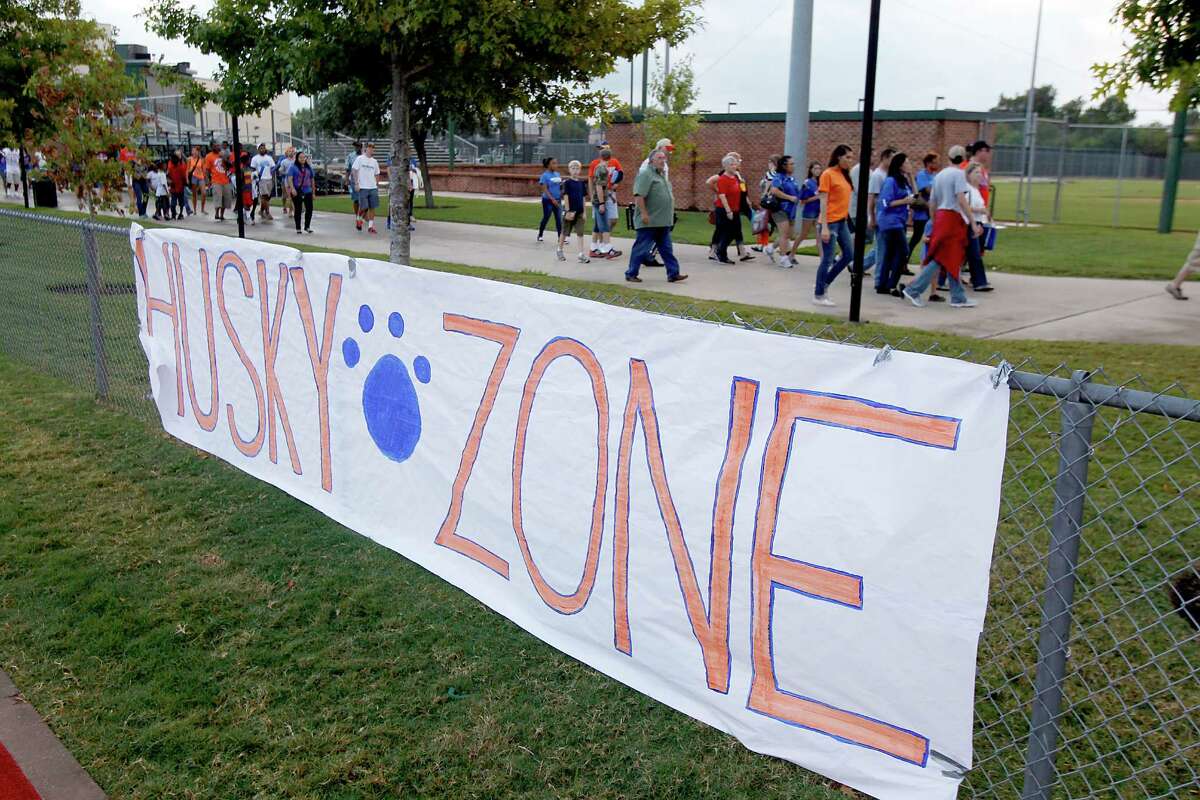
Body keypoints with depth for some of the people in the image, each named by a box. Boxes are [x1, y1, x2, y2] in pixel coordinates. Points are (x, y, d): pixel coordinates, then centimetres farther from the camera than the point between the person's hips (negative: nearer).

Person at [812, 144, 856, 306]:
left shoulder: (844, 175, 13)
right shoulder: (828, 174, -10)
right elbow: (823, 202, -13)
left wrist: (846, 218, 15)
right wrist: (824, 226, -18)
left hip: (842, 221, 8)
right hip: (830, 222, -8)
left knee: (849, 255, 9)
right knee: (827, 260, -3)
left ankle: (824, 284, 20)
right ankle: (818, 296, 7)